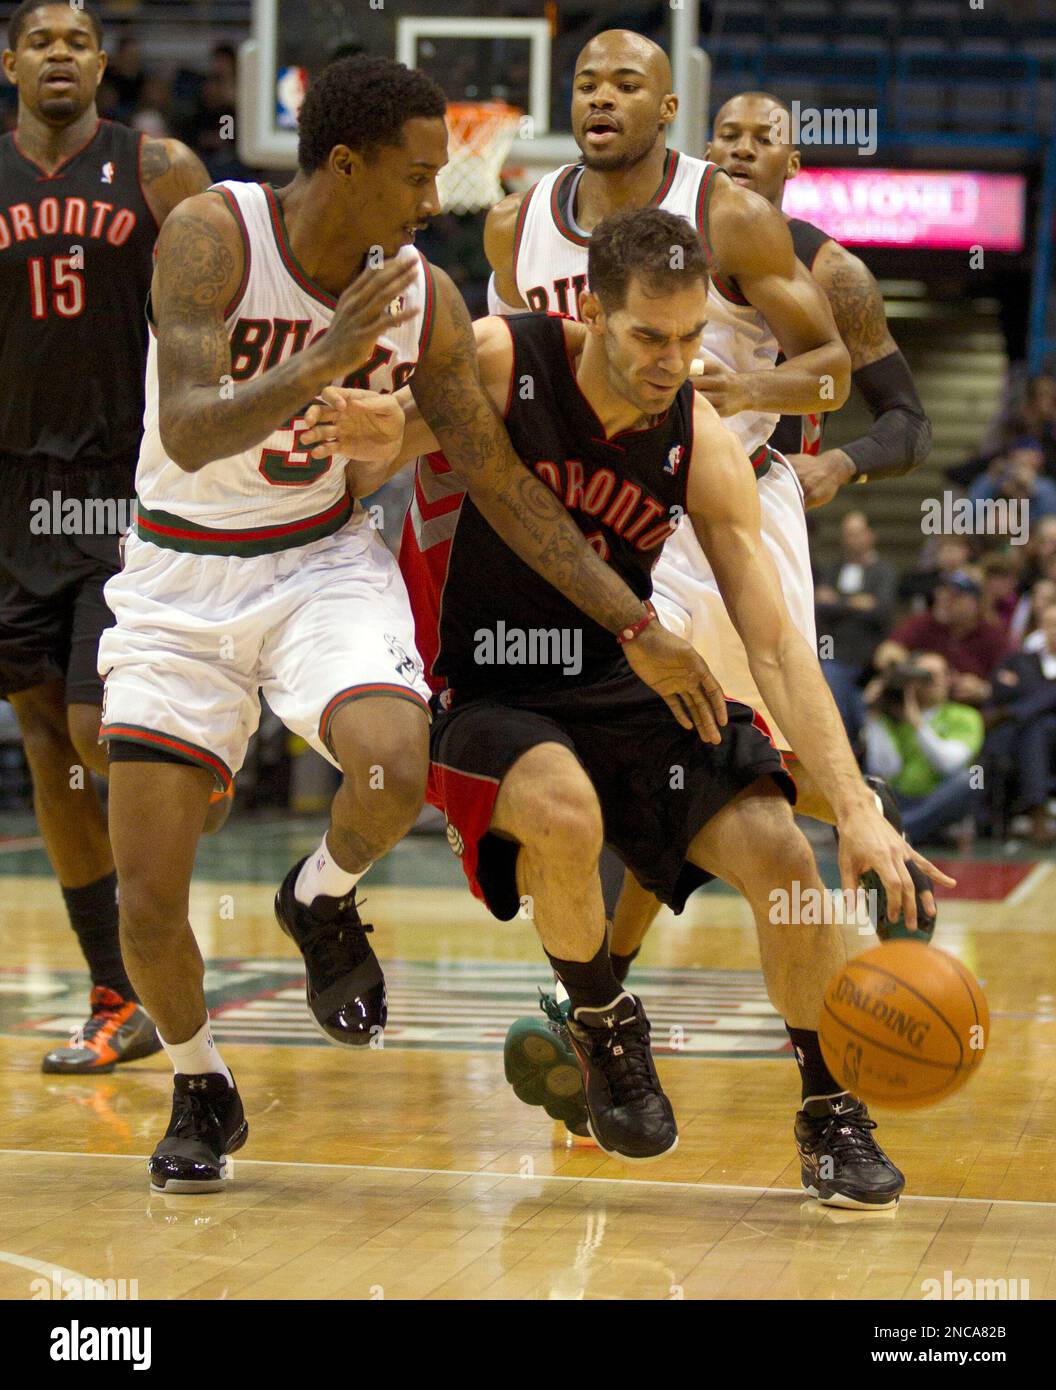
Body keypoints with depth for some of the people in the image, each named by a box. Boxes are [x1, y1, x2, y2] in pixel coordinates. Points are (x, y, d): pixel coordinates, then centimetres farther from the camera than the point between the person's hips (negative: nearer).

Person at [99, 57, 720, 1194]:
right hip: (182, 577, -2)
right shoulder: (211, 236, -18)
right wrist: (325, 360, -42)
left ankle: (322, 902, 6)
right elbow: (188, 435, -28)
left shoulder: (420, 300, -7)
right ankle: (200, 1093, 23)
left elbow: (503, 482, 1)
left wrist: (640, 632, 0)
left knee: (393, 771, -30)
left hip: (324, 559, 2)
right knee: (147, 894, -7)